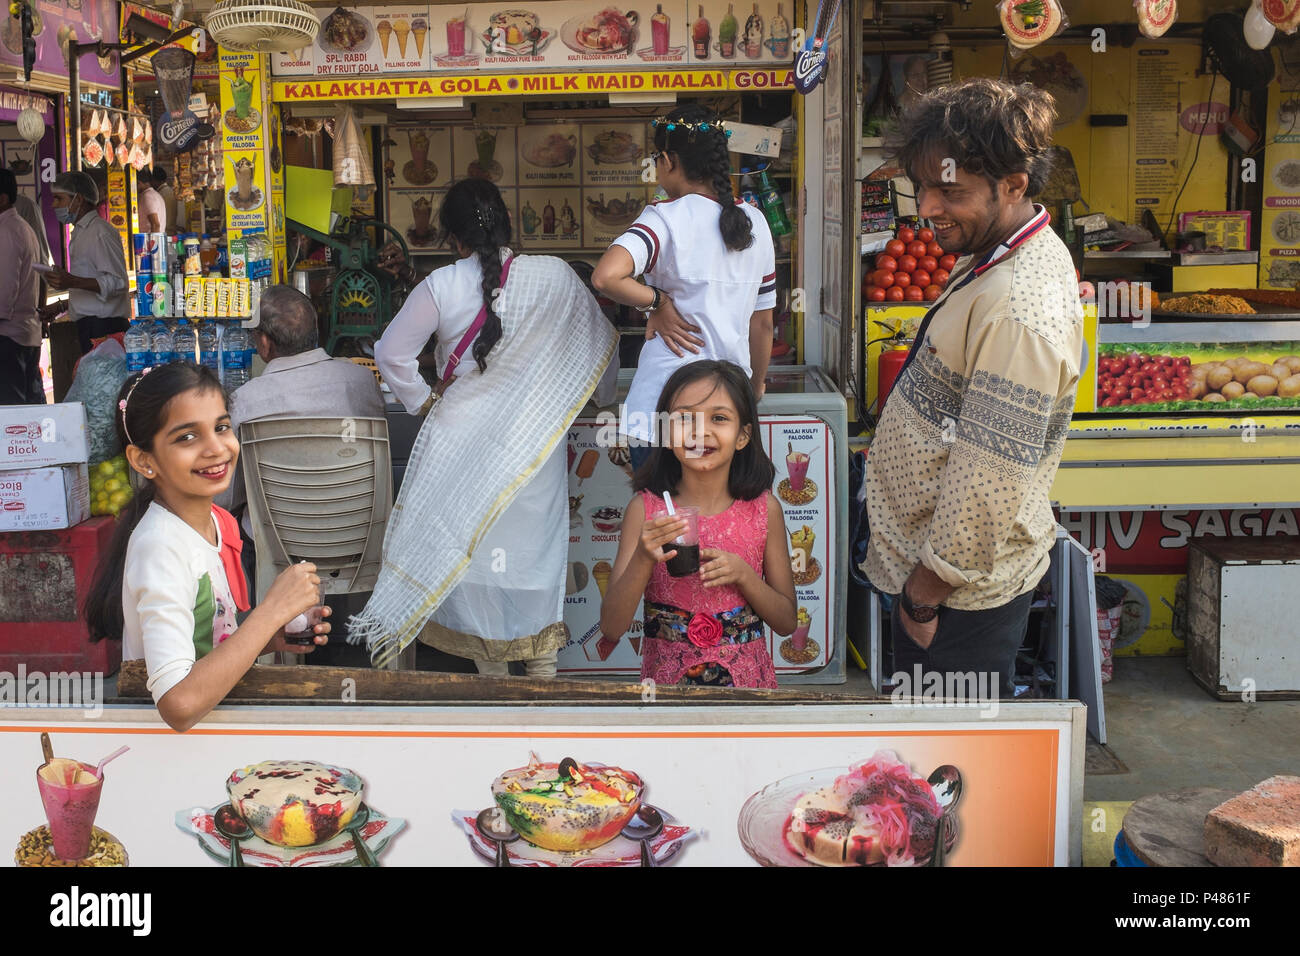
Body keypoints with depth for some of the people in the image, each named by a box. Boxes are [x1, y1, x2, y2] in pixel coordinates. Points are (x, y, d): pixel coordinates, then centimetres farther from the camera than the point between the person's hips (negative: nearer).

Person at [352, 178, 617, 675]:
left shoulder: (440, 287, -10)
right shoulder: (556, 276, -7)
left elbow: (391, 354, -6)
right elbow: (599, 341, 5)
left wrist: (424, 402, 6)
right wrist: (600, 396, 21)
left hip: (462, 437, -1)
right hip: (536, 439, 1)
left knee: (470, 542, 11)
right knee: (535, 540, 14)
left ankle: (491, 665, 20)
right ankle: (542, 664, 21)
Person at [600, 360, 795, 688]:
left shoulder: (764, 509, -2)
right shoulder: (644, 509, -4)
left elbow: (787, 621, 4)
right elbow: (611, 628, -7)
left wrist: (742, 574, -13)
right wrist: (643, 559, -23)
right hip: (666, 677, -1)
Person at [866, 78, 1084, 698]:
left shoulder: (1019, 310, -28)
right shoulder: (1024, 252, 6)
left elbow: (989, 489, -28)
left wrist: (925, 593, -16)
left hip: (959, 593, -10)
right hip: (936, 568, 10)